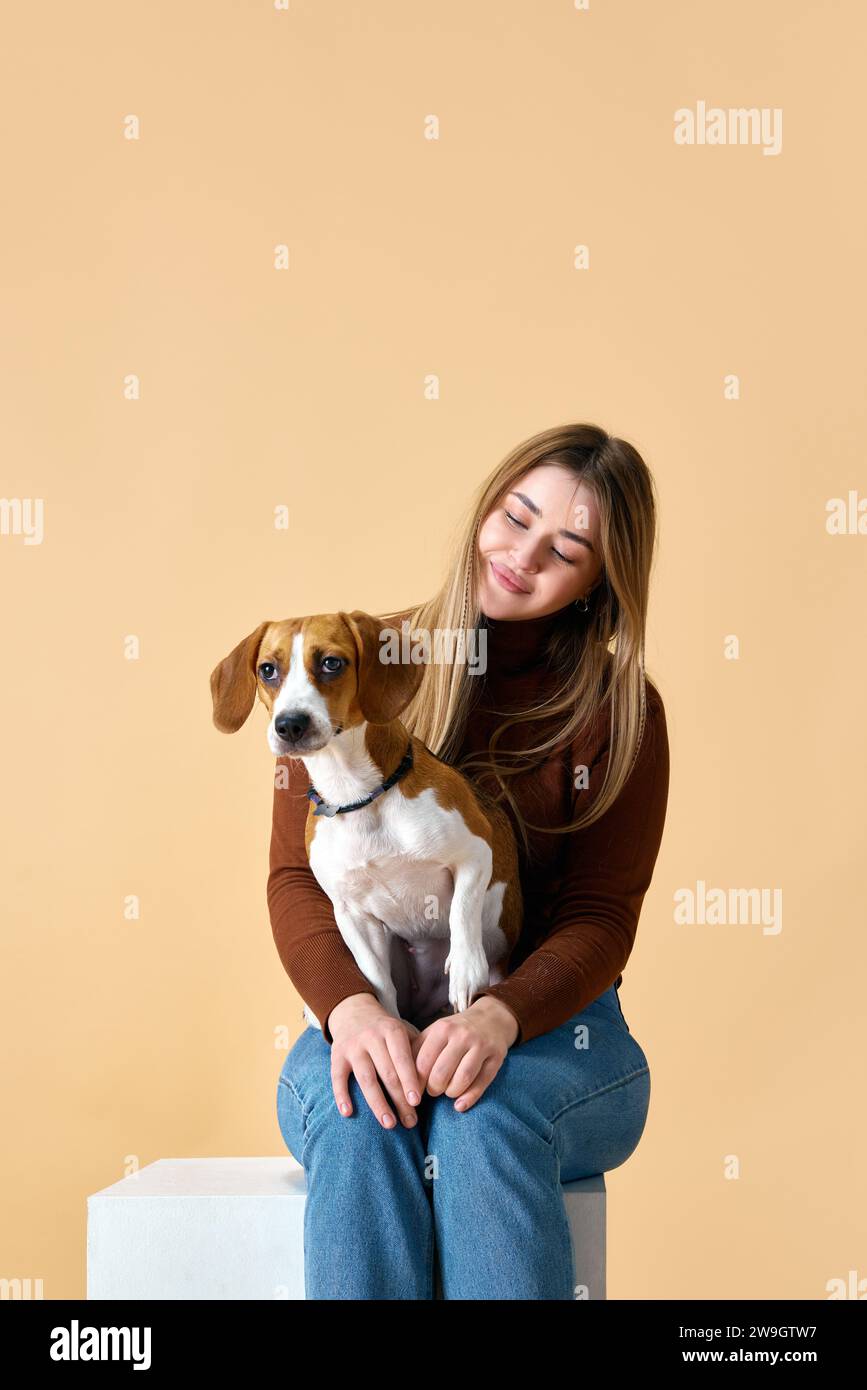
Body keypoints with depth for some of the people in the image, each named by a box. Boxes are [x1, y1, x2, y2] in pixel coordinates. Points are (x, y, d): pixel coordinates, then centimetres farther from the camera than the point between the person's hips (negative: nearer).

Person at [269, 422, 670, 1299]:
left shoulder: (620, 711, 1)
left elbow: (599, 919, -4)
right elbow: (297, 875, -3)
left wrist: (499, 1016, -26)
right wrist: (351, 1008, -24)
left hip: (548, 1029, 0)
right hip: (366, 1024, 1)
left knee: (482, 1112, -34)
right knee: (358, 1116, -34)